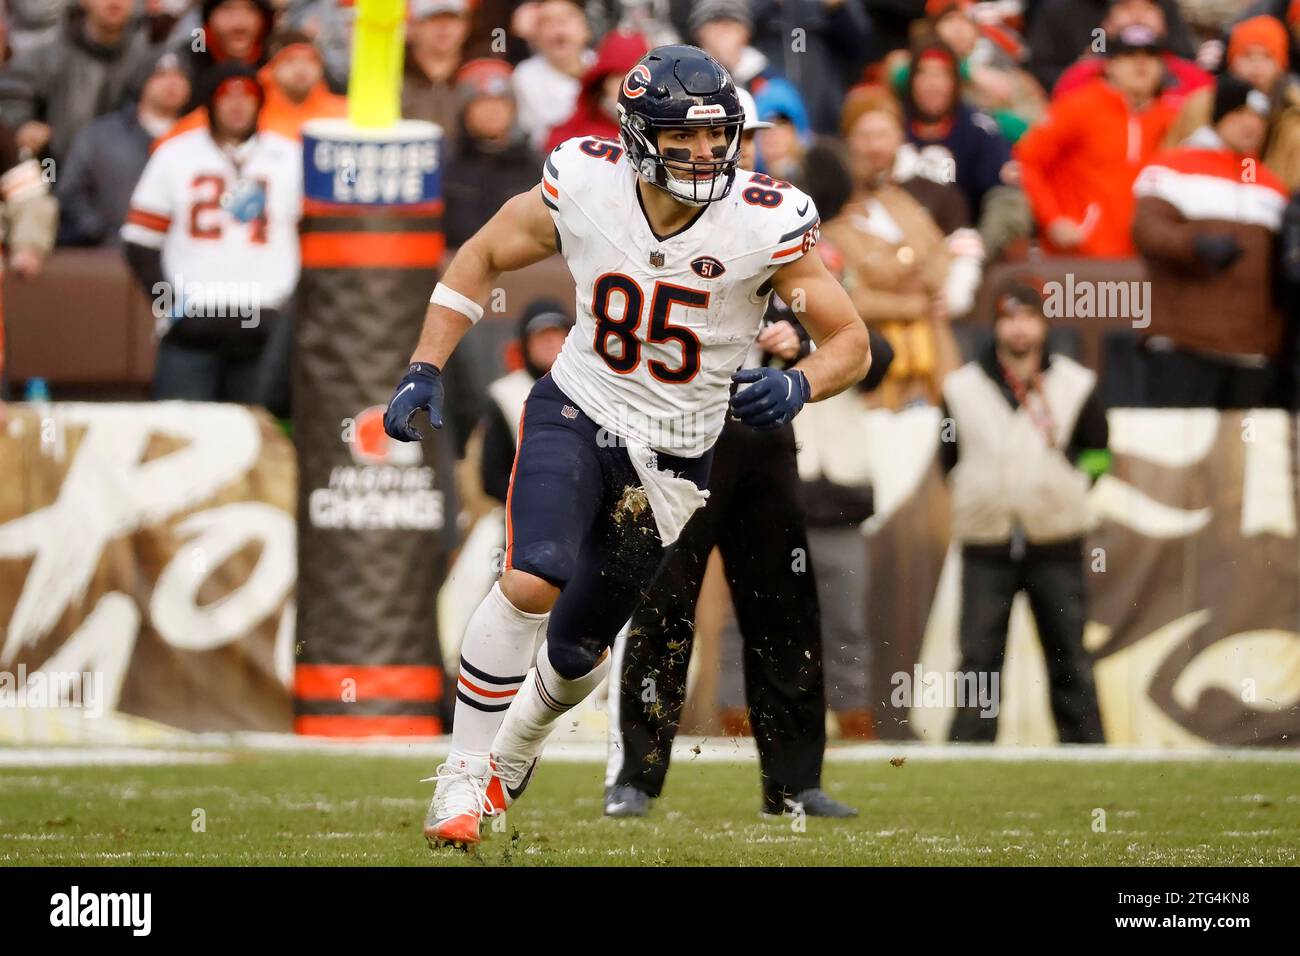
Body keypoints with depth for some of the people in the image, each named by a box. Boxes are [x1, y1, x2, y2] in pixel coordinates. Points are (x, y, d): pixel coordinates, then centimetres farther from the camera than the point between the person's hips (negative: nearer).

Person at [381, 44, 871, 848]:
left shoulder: (764, 224, -20)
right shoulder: (584, 188, -16)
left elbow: (852, 341, -12)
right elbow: (482, 258, 2)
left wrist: (798, 387, -33)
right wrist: (425, 371, -5)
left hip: (671, 456, 1)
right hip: (575, 414, -1)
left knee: (579, 644, 13)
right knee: (531, 581, -26)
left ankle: (513, 756, 46)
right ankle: (464, 777, -11)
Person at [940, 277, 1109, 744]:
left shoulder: (1075, 385, 4)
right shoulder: (962, 388, 5)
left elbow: (1098, 454, 10)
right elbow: (949, 460, 12)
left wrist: (1066, 476, -3)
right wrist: (983, 495, 3)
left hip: (1056, 547, 0)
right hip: (986, 545, 0)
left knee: (1069, 658, 4)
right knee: (978, 657, -3)